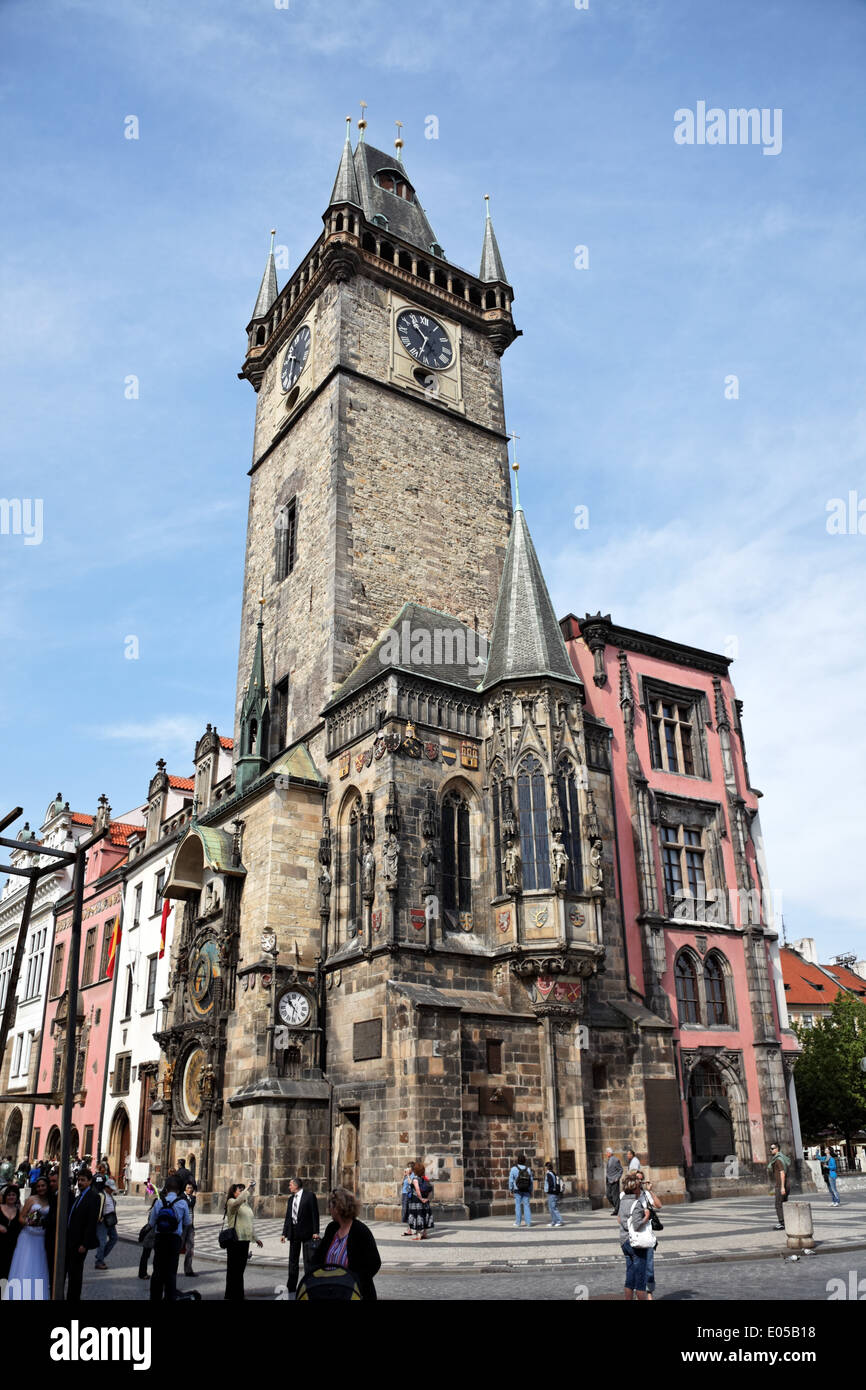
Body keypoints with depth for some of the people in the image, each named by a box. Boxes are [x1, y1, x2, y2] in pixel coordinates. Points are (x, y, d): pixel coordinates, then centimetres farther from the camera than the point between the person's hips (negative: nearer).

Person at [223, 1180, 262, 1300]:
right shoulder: (231, 1202, -6)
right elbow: (238, 1200, -32)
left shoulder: (246, 1204, 18)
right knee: (233, 1269, -2)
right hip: (235, 1240, -7)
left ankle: (239, 1294, 18)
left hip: (245, 1240, 7)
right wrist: (249, 1189, -33)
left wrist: (255, 1238, 27)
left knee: (240, 1269, 12)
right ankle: (230, 1295, 5)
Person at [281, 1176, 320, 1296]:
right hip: (294, 1233, 6)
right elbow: (288, 1217, 14)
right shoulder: (291, 1199, 13)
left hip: (307, 1233, -6)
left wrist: (315, 1232, -14)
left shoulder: (309, 1196, -7)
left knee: (308, 1261, -1)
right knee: (293, 1261, 11)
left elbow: (315, 1214, -10)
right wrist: (284, 1233, 7)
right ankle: (291, 1288, 19)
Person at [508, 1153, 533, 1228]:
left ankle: (518, 1222, 6)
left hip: (517, 1190, -2)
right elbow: (531, 1181, 3)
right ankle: (528, 1222, 3)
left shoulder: (514, 1169, -8)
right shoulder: (528, 1169, -1)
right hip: (526, 1190, 2)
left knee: (518, 1205, 4)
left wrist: (510, 1189, 9)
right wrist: (531, 1191, 12)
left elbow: (511, 1180, -4)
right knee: (526, 1205, 6)